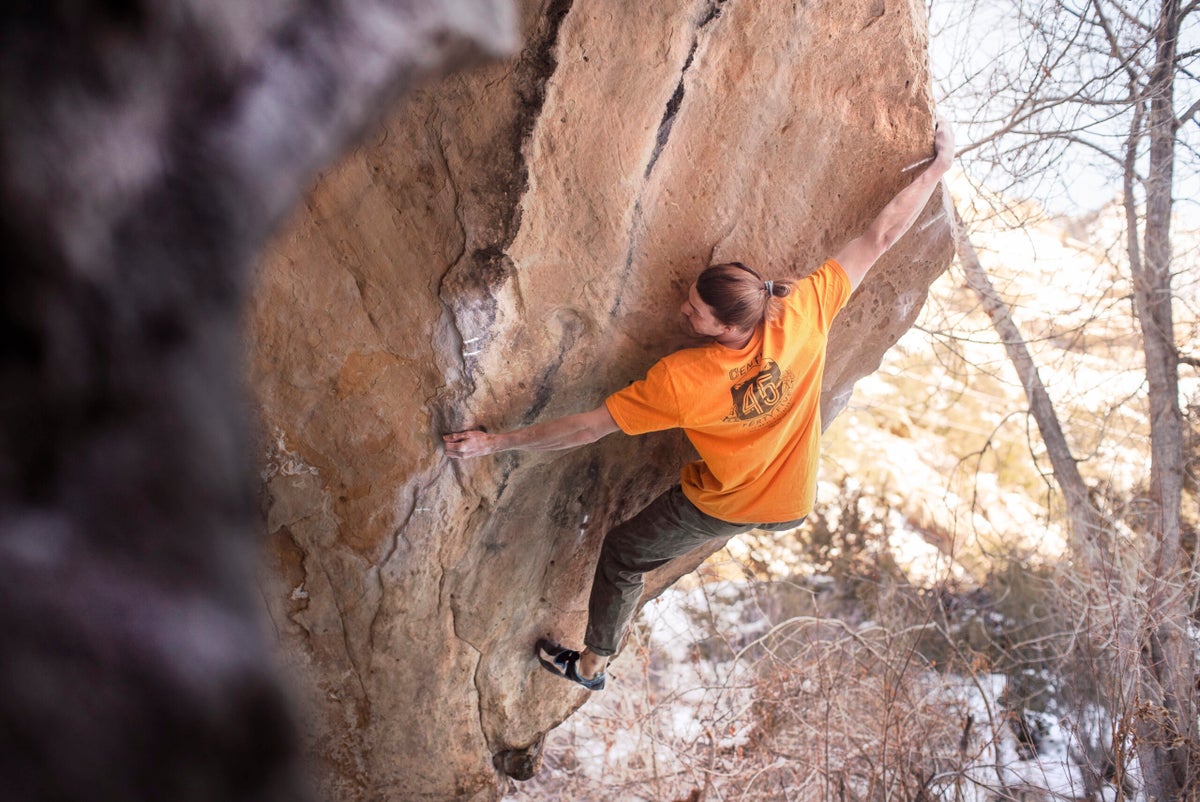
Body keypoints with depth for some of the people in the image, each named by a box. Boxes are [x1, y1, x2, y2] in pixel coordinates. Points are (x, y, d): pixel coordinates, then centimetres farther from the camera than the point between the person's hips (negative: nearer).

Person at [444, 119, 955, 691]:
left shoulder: (680, 380, -34)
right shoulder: (804, 315, -27)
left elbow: (588, 428, -27)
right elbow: (878, 238, -18)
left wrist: (494, 443, -19)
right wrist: (938, 167, -6)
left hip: (719, 508, -3)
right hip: (791, 507, 4)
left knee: (621, 554, 21)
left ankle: (592, 664, 35)